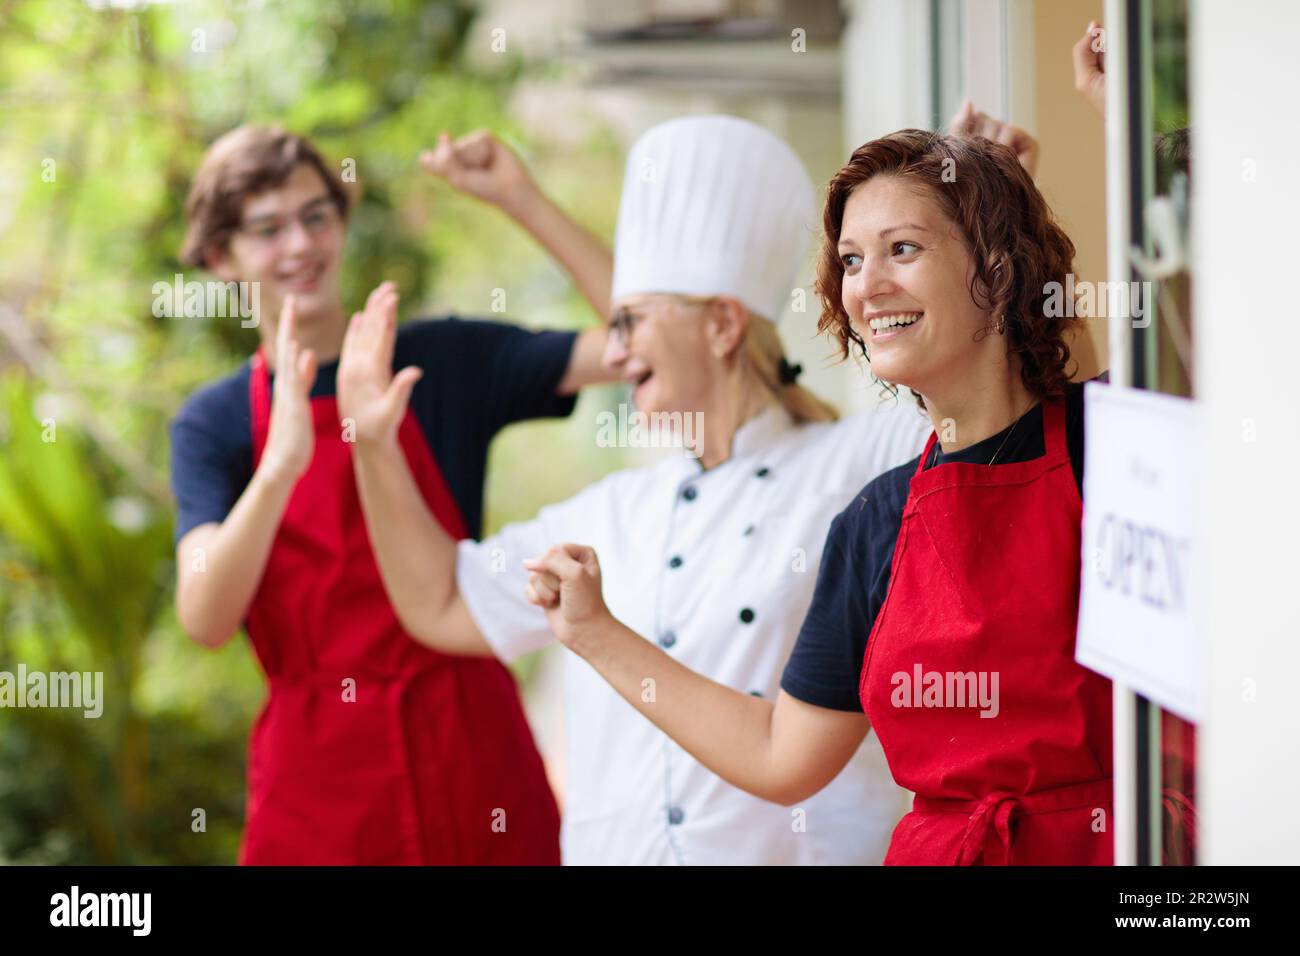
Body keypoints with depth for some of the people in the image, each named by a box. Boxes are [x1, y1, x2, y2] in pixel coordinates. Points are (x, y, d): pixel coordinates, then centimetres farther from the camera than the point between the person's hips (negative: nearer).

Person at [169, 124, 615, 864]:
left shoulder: (445, 363, 2)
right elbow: (206, 619, -14)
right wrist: (280, 466, -29)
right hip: (314, 782, 0)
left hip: (473, 755, 0)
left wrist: (520, 198, -10)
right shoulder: (213, 423, 2)